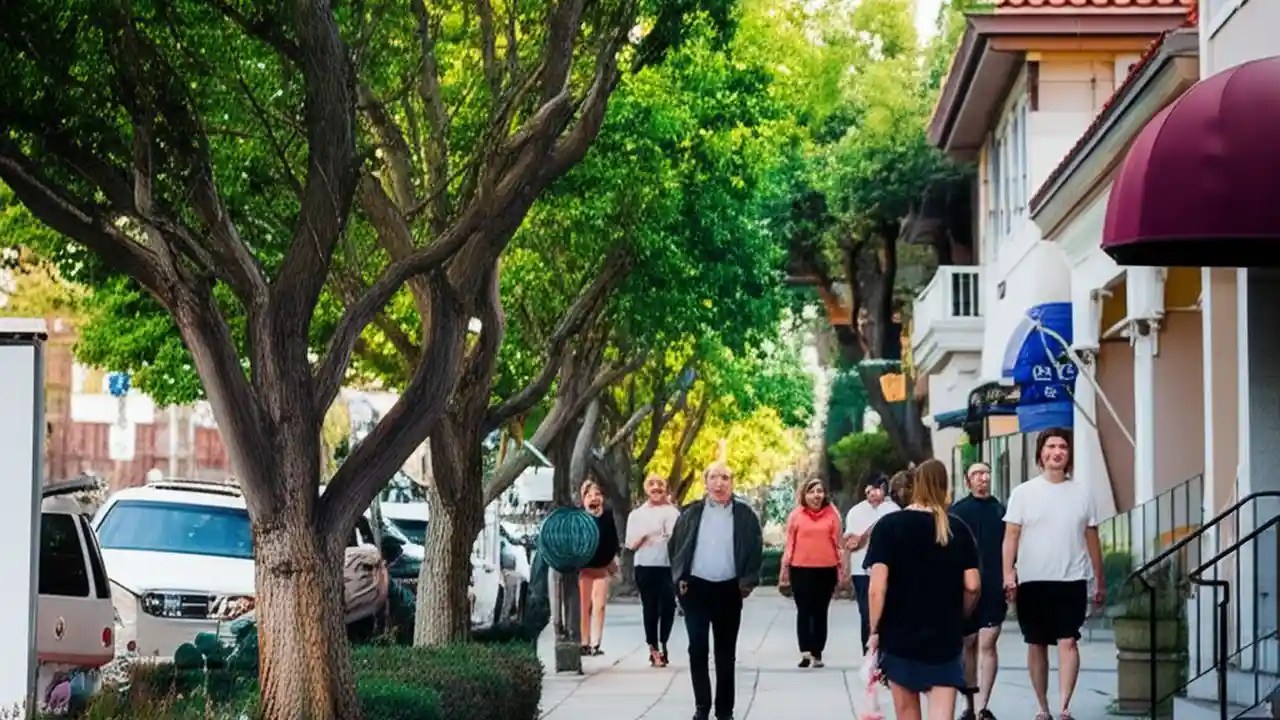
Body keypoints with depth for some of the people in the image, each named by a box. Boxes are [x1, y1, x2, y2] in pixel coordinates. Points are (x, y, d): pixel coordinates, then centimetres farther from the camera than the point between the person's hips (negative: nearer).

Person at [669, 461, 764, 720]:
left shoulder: (744, 514, -1)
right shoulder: (692, 512, 2)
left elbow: (755, 548, 1)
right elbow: (675, 545, 7)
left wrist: (748, 581, -7)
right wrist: (679, 578, -2)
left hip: (729, 590, -1)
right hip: (696, 587, 1)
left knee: (726, 652, 7)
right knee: (698, 648, 1)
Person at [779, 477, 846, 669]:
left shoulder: (832, 514, 3)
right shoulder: (796, 515, 2)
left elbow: (838, 543, 6)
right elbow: (790, 543, 5)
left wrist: (841, 568, 5)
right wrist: (784, 568, 5)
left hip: (826, 570, 1)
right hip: (801, 570, -1)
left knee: (820, 612, 7)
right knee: (804, 611, -2)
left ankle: (817, 653, 12)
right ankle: (805, 651, -8)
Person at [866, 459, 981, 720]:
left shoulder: (888, 526, -6)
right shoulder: (958, 529, 2)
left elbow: (878, 587, -12)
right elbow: (972, 585, 0)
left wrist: (874, 631, -1)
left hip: (899, 635, -1)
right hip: (946, 637, 1)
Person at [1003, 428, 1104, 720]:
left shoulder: (1082, 492, 6)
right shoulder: (1024, 492, 1)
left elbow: (1092, 539, 11)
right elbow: (1011, 536, -2)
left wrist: (1100, 582, 13)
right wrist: (1008, 574, -14)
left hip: (1071, 580, 0)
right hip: (1032, 581, 0)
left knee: (1068, 641, -12)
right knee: (1037, 645, 8)